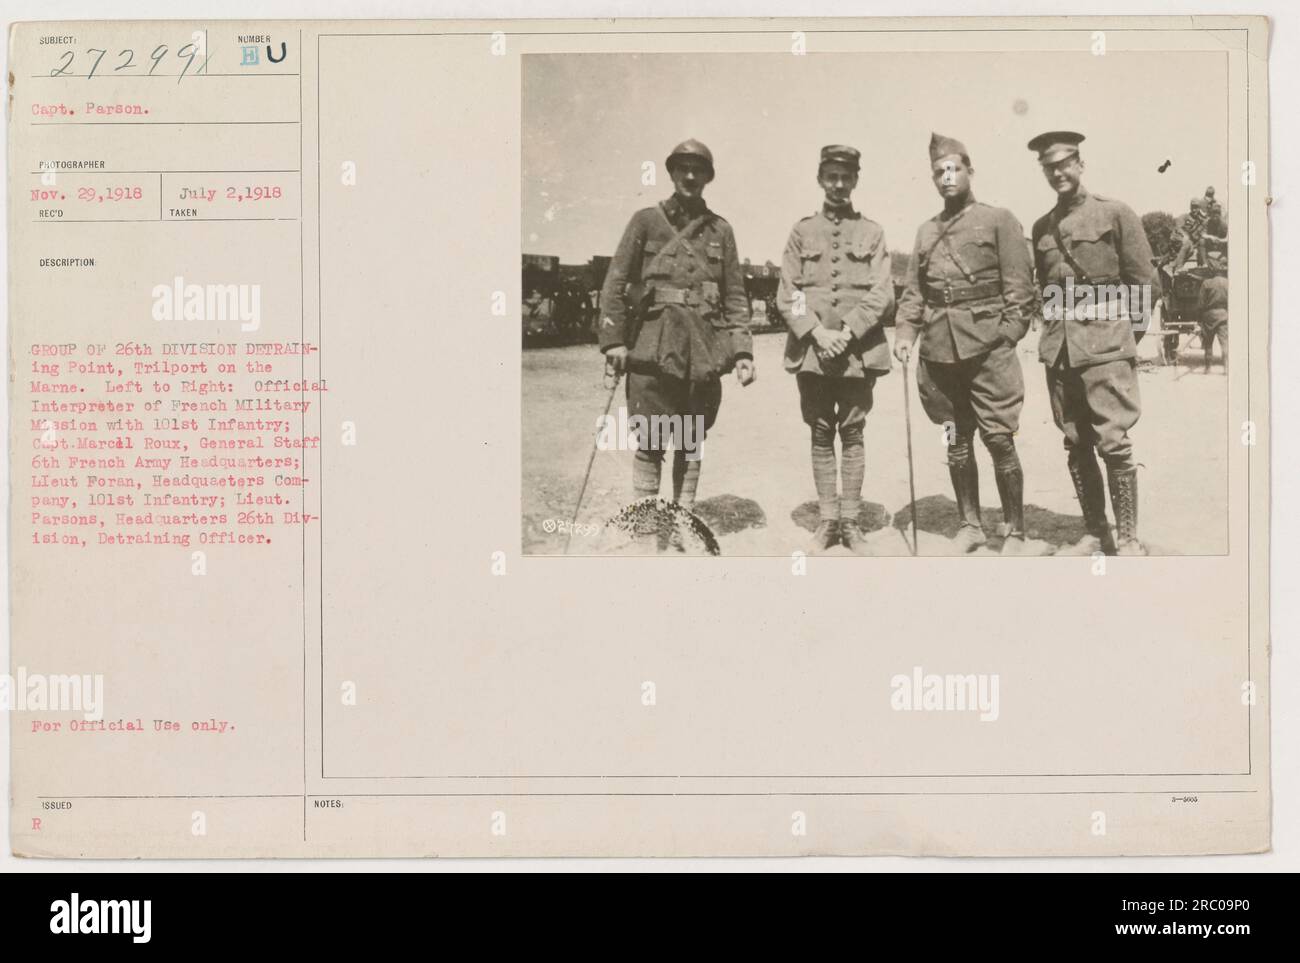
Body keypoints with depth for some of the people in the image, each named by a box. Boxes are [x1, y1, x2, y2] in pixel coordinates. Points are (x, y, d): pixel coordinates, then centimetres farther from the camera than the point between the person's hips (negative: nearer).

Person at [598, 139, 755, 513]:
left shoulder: (720, 230, 12)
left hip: (705, 351, 3)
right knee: (650, 442, -4)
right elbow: (615, 282, 2)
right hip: (654, 348, -3)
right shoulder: (646, 221, 5)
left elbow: (736, 296, 11)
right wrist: (613, 339, -8)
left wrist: (742, 350, 2)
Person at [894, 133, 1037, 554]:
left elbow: (1019, 285, -2)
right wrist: (905, 333, 2)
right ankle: (970, 525, 20)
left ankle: (1015, 531, 5)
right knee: (956, 441, 10)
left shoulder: (999, 219, 2)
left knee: (999, 439, -5)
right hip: (939, 350, 5)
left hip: (987, 348, -5)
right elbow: (913, 290, 16)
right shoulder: (926, 231, 16)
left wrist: (1006, 337, -11)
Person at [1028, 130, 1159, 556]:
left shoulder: (1115, 213, -1)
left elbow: (1144, 283, 2)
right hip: (1059, 348, 5)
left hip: (1106, 344, -5)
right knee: (1075, 446, 6)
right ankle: (1095, 532, 16)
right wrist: (1056, 329, 11)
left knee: (1113, 442, -10)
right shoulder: (1041, 227, 13)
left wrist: (1115, 322, 3)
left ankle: (1128, 537, -2)